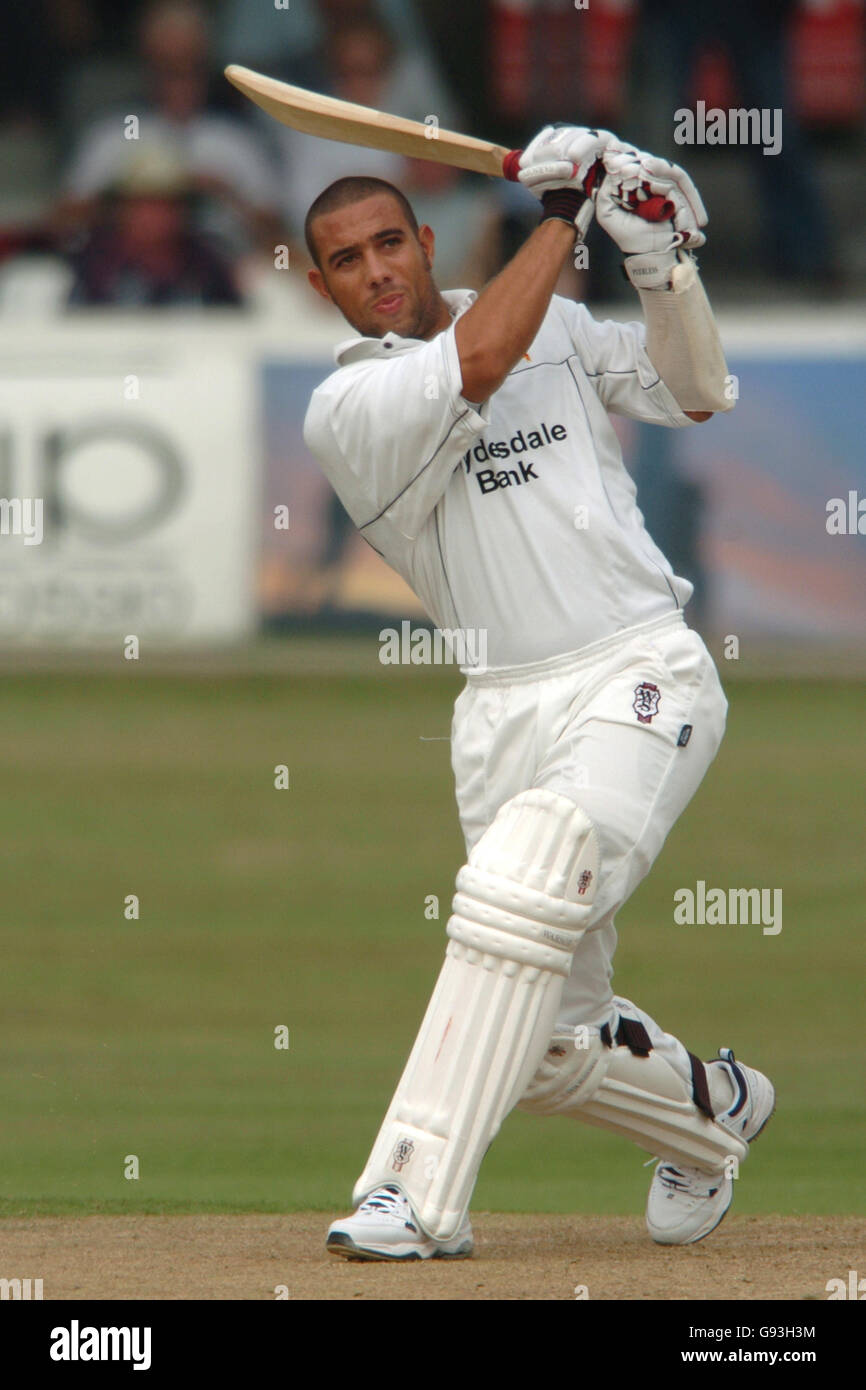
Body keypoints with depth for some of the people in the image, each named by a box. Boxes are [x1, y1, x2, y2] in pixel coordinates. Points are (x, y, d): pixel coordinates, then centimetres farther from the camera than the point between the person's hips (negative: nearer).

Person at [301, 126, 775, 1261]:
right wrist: (562, 213, -10)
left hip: (645, 674, -1)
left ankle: (417, 1195, -29)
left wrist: (660, 262, 3)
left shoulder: (553, 323, 12)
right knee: (549, 1041, 1)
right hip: (509, 705, 1)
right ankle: (711, 1108, 35)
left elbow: (693, 391, 19)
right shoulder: (346, 410, -2)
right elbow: (473, 362, -18)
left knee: (526, 880, -28)